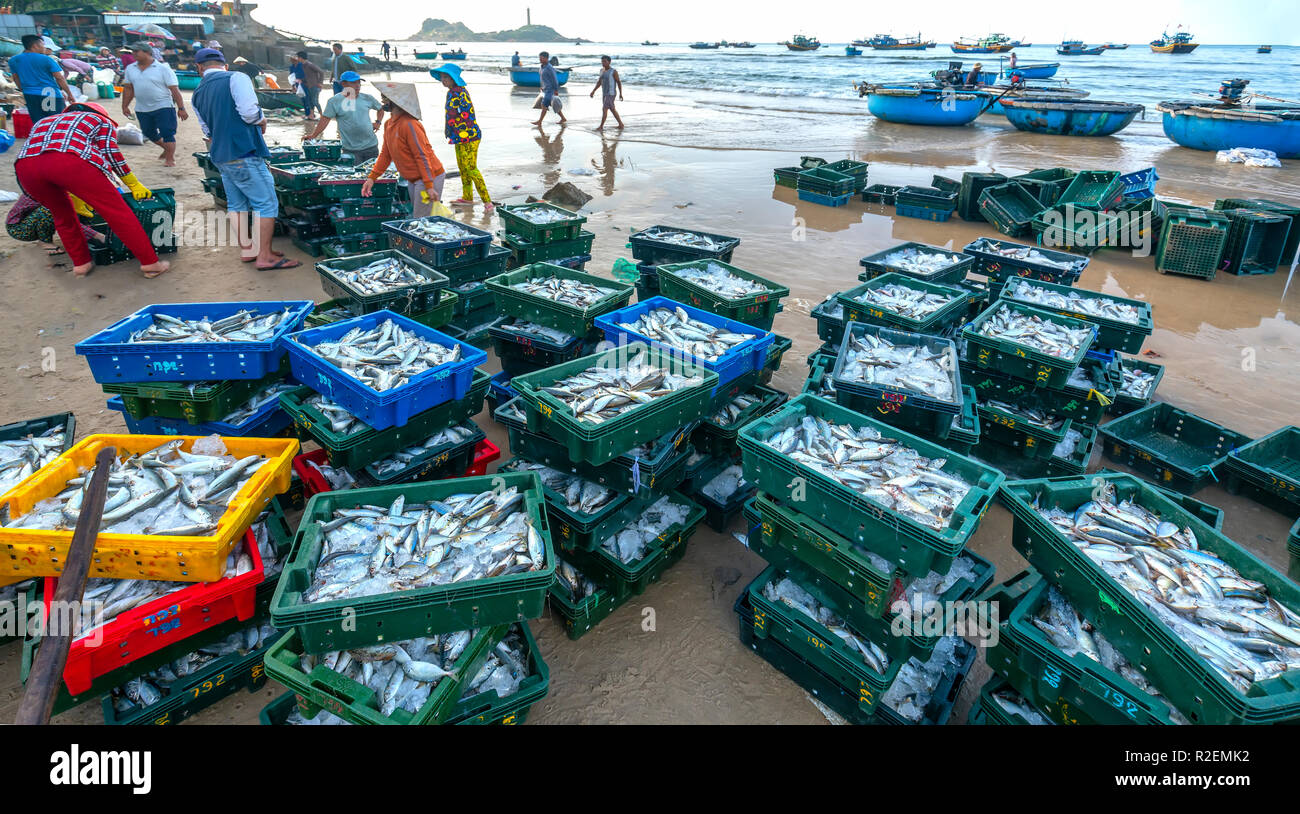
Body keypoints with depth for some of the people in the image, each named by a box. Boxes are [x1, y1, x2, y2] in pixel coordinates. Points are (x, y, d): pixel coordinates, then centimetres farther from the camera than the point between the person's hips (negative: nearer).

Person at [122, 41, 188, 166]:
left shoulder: (163, 68, -5)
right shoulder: (130, 69, 10)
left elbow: (175, 90, -9)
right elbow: (128, 89, 15)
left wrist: (181, 108, -15)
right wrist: (125, 106, 13)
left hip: (163, 107, -6)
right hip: (142, 109, 6)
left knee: (167, 133, -9)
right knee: (149, 133, 13)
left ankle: (170, 158, -1)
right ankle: (167, 149, 33)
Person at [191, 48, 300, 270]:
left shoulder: (197, 93, 15)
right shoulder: (236, 78, -6)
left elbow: (207, 130, 19)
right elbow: (249, 112, -18)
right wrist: (262, 121, 2)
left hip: (220, 155, 8)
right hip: (244, 153, -8)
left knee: (236, 203, 14)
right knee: (266, 203, -4)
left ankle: (246, 250, 21)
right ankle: (265, 256, -6)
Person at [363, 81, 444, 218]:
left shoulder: (409, 125, -19)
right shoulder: (388, 124, 11)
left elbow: (422, 156, -23)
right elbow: (385, 154, 16)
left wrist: (429, 187, -27)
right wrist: (372, 178, 9)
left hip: (429, 178, -10)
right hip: (413, 180, 10)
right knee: (414, 218, 15)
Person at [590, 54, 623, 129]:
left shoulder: (613, 71, -13)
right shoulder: (602, 70, 8)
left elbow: (619, 82, -9)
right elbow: (599, 82, 15)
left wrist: (621, 94, -12)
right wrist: (593, 91, 10)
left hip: (611, 94, -8)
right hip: (604, 93, 8)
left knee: (604, 109, -12)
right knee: (612, 110, 15)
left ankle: (601, 126, -4)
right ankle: (620, 124, 27)